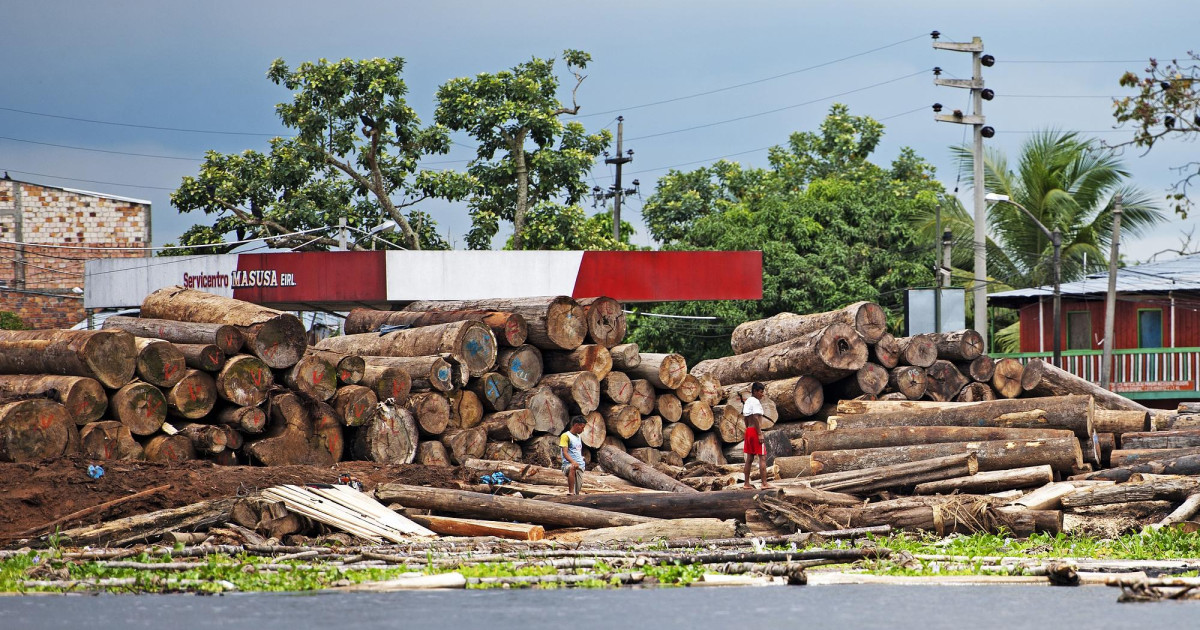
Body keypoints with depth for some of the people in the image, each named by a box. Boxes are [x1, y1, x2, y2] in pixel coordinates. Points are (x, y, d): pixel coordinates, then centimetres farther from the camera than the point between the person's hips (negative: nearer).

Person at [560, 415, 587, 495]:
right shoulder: (566, 436, -2)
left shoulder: (579, 437, 23)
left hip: (580, 467, 9)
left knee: (578, 490, 1)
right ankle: (570, 492, -45)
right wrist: (573, 462, -29)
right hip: (568, 464, -9)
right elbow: (565, 452, -14)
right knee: (573, 468, -41)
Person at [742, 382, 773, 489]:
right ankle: (764, 483, -12)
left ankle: (747, 483, 11)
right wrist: (760, 434, -20)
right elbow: (755, 418, -19)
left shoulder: (747, 401, 15)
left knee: (749, 458, 11)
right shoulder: (756, 401, -12)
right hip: (755, 431, -9)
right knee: (762, 457, -8)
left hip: (748, 430, 9)